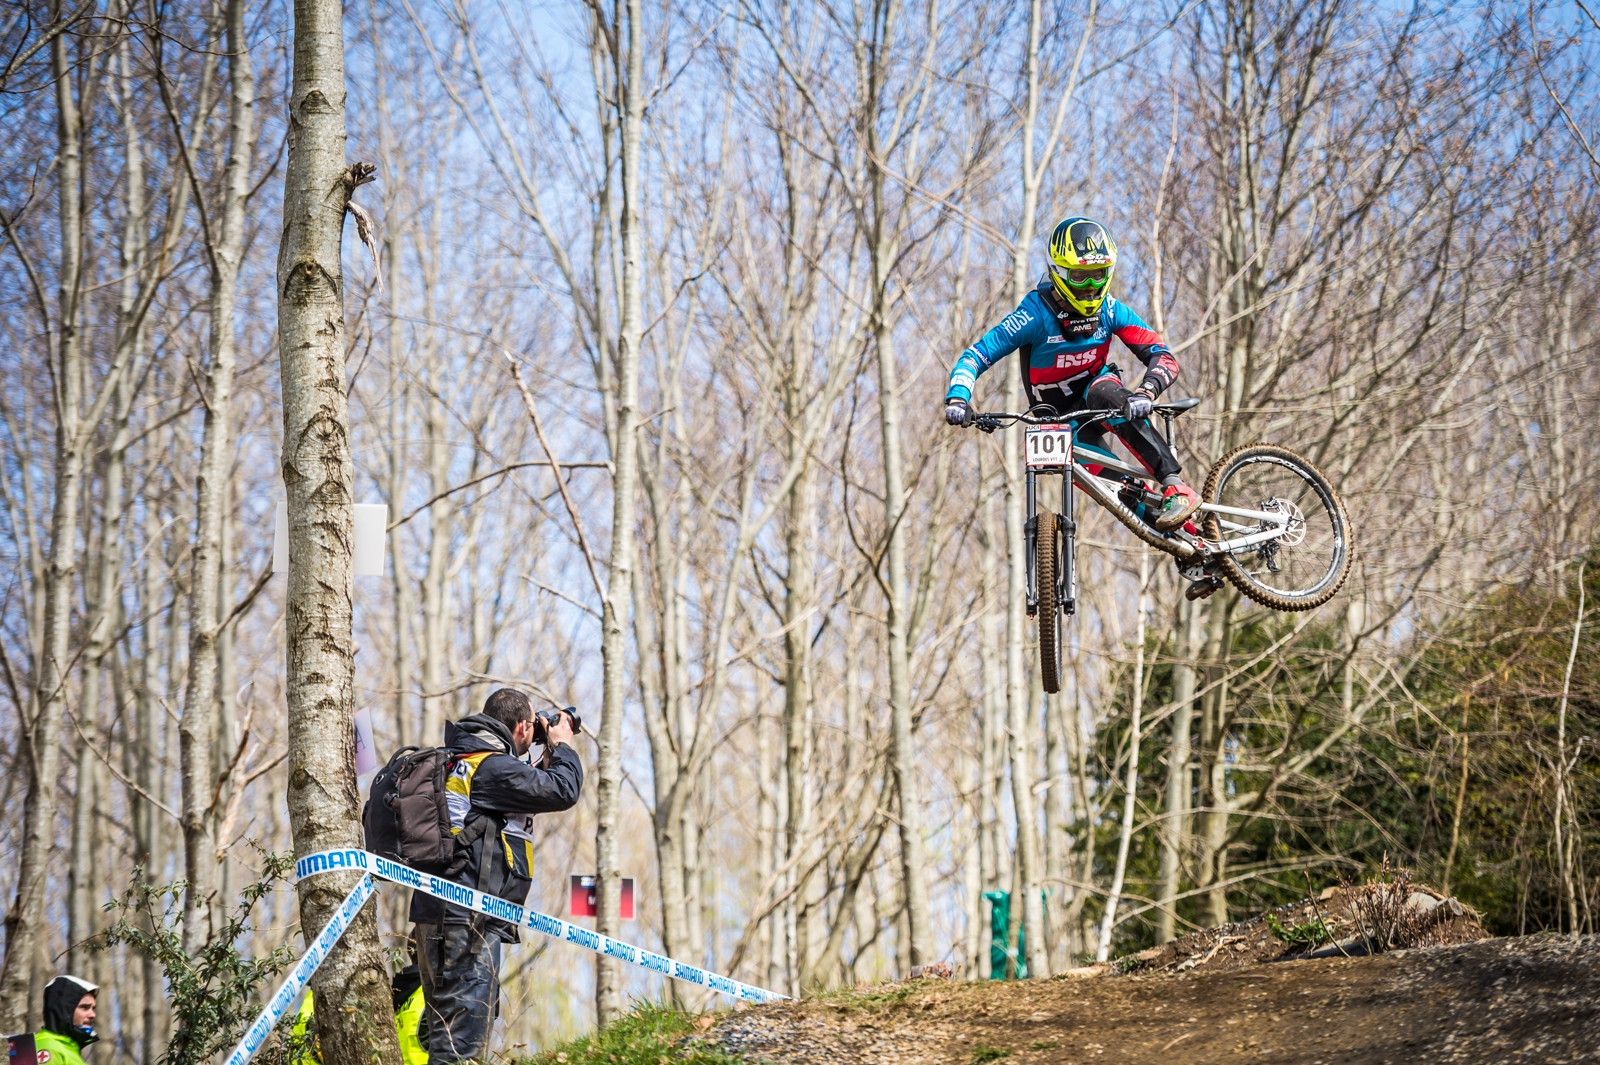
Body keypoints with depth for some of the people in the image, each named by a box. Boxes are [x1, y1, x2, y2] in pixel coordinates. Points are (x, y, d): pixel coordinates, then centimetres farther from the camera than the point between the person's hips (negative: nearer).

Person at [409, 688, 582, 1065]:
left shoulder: (456, 762, 18)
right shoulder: (493, 767, -12)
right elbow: (563, 791, -10)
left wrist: (545, 762, 28)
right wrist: (561, 747, 7)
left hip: (437, 917, 10)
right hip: (466, 921, -10)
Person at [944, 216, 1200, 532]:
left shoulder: (1110, 311, -15)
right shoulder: (1036, 316, -22)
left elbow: (1163, 358, -19)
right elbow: (974, 357, -22)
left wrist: (1146, 393, -41)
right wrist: (957, 399, -42)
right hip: (1059, 416, -1)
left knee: (1104, 391, -37)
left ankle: (1176, 487, -40)